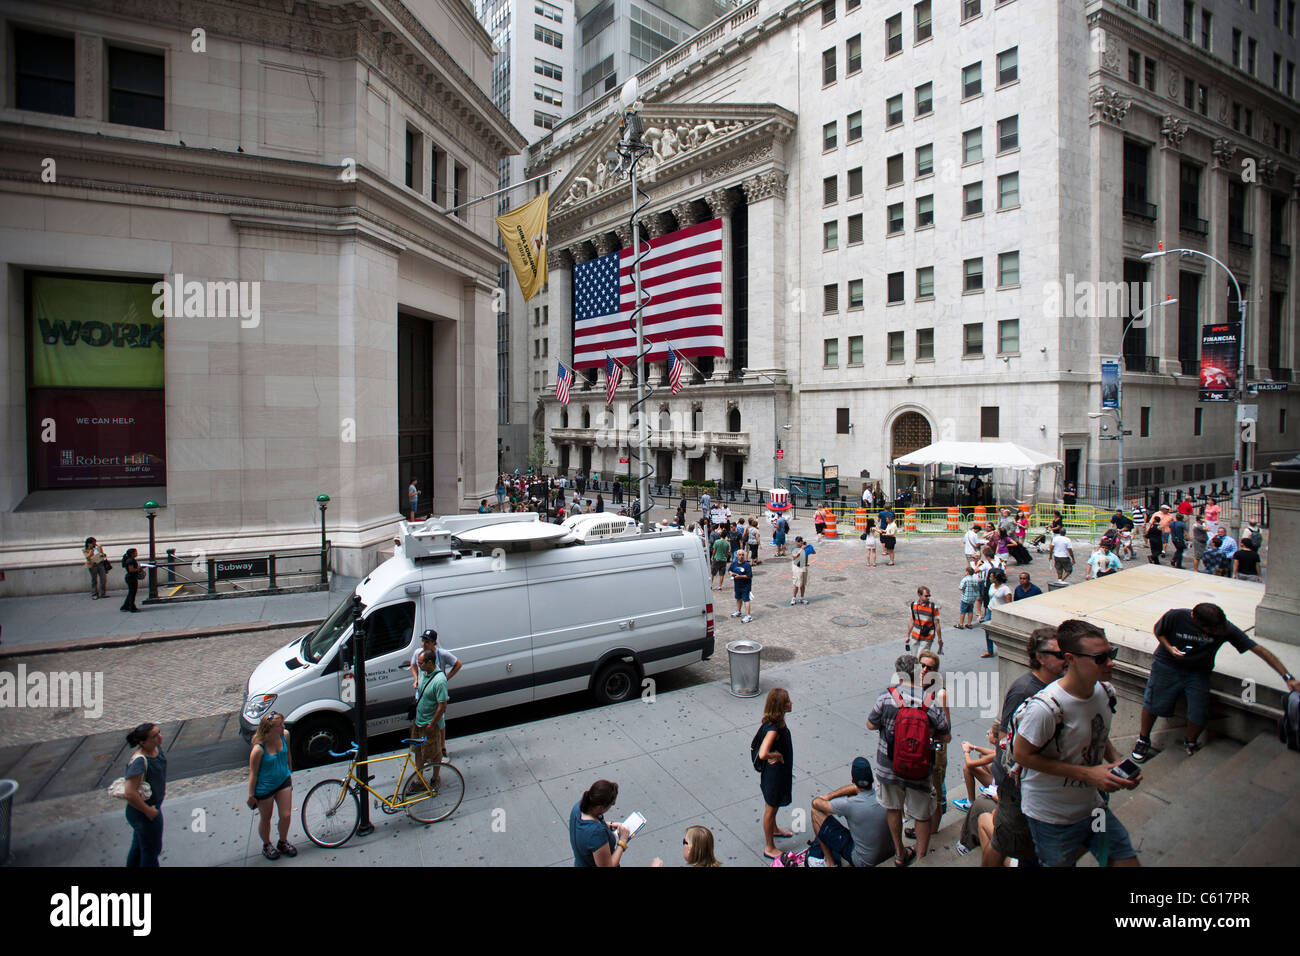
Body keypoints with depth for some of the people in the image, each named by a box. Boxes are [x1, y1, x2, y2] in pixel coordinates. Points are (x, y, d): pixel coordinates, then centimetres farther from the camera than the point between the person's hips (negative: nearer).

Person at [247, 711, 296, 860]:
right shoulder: (259, 749, -31)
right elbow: (253, 773, -16)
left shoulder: (285, 735, -16)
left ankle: (283, 842, 38)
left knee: (286, 816, 10)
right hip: (264, 788, -4)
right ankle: (266, 845, 45)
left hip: (283, 781, 4)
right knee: (265, 819, 17)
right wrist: (251, 795, -6)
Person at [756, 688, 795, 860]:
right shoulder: (773, 729, -35)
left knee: (773, 806, 31)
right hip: (774, 773, -9)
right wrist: (778, 756, -26)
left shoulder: (778, 722, -7)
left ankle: (774, 829, 55)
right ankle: (769, 848, 29)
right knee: (771, 808, 11)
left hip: (781, 773, 9)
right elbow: (762, 754, -44)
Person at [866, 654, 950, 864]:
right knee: (923, 816, 20)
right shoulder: (931, 702, -15)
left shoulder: (886, 697, -17)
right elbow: (946, 737, -5)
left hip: (888, 766, 1)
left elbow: (870, 724, -6)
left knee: (893, 809, 23)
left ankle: (900, 854, 38)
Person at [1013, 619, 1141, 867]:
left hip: (1092, 805, 6)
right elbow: (1022, 754, -23)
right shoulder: (1045, 707, -32)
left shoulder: (1105, 692, -7)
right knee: (1059, 861, 10)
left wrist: (1117, 763, -7)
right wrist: (1087, 773, -23)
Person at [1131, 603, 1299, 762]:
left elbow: (1260, 650, -14)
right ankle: (1143, 740, 14)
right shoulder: (1175, 616, -22)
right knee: (1154, 703, -11)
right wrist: (1169, 647, -18)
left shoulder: (1226, 628, -19)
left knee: (1199, 713, -9)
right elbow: (1157, 631, -1)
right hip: (1167, 664, -2)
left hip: (1198, 672, 2)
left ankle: (1190, 743, 24)